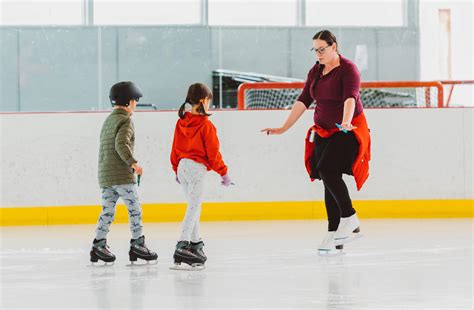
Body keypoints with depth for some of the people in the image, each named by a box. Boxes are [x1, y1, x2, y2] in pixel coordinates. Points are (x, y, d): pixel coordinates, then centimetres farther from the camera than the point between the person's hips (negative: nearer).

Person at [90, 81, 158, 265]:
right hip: (121, 174, -9)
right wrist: (133, 163, -21)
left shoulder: (108, 120, 20)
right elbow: (121, 144, -21)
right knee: (134, 208, -3)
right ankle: (137, 244, -3)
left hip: (105, 173, 9)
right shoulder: (125, 120, -8)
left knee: (108, 210, 9)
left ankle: (99, 245, 5)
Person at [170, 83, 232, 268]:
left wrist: (176, 170, 26)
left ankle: (195, 244, 24)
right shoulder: (206, 125, -12)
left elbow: (175, 148, 14)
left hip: (182, 166, 7)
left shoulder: (181, 122, 7)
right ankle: (182, 247, -18)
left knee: (193, 207, 19)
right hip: (197, 168, -7)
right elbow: (213, 153, -10)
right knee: (193, 209, -8)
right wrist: (223, 172, 1)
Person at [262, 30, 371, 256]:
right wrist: (284, 128, 5)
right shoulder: (316, 72, 9)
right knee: (328, 182, 3)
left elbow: (350, 98, -29)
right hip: (324, 133, 7)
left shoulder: (348, 70, -13)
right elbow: (303, 101, 10)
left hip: (348, 132, -7)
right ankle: (334, 236, 6)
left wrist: (346, 122, -47)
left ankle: (349, 219, -11)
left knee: (328, 170, -23)